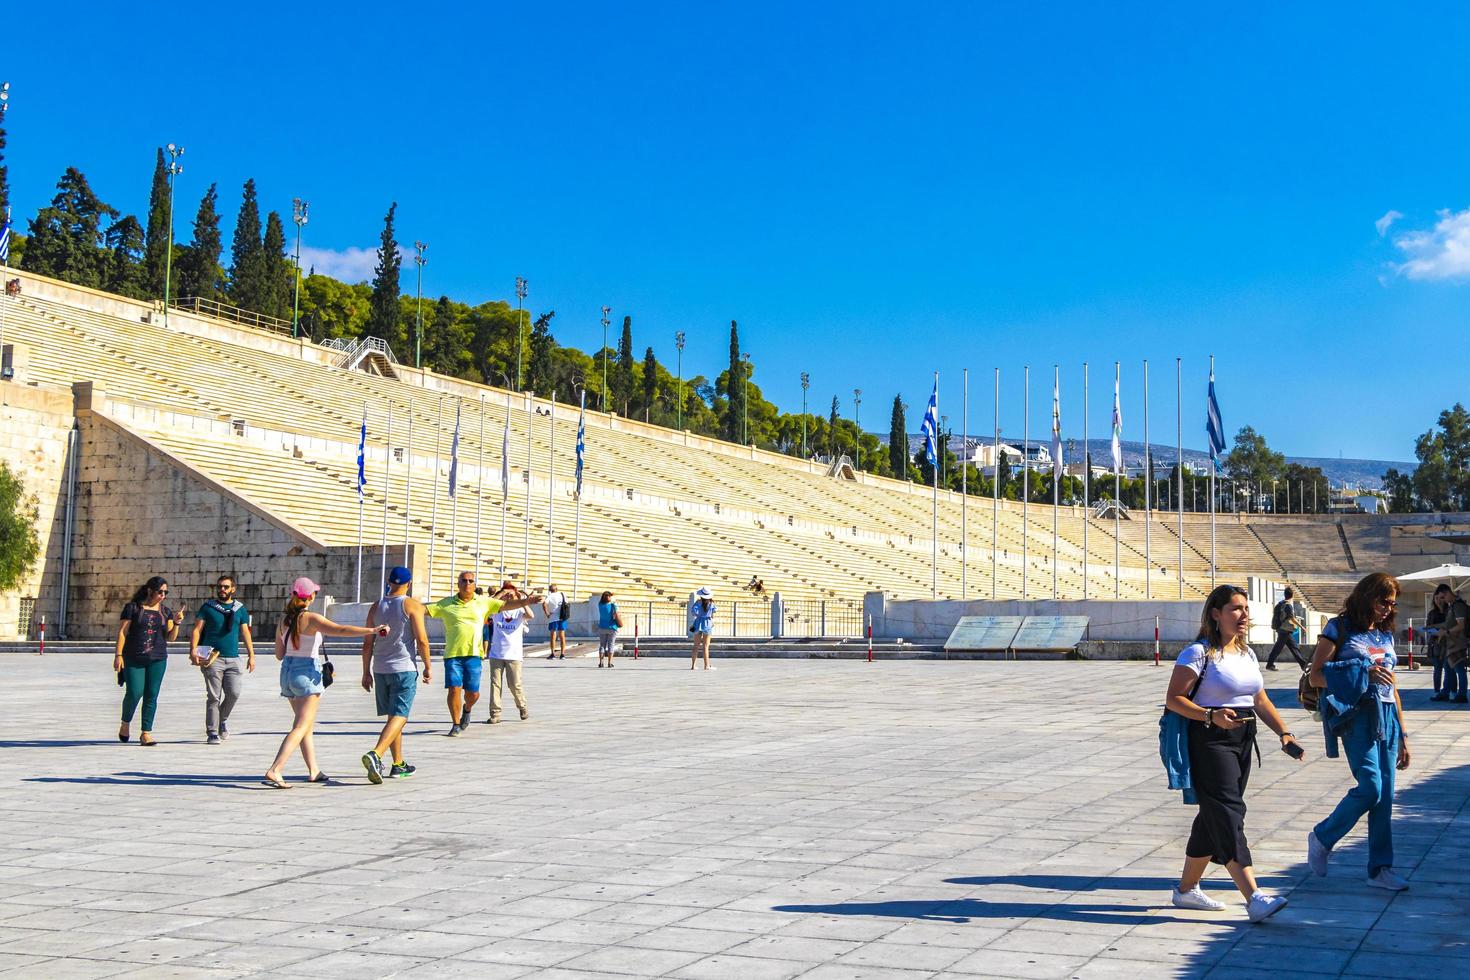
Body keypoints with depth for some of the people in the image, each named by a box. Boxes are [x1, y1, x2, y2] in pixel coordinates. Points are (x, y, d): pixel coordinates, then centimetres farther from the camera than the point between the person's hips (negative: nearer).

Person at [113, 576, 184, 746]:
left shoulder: (165, 612, 10)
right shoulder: (132, 608, -1)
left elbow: (170, 637, 9)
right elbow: (122, 632, -2)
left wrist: (176, 623, -8)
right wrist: (118, 655, -9)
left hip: (158, 659, 3)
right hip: (133, 659, -3)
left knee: (151, 696, 0)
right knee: (134, 693, -8)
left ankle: (146, 734, 4)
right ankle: (125, 723, 19)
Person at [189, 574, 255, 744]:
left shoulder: (240, 609, 14)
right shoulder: (208, 607, 6)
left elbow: (245, 633, 16)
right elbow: (197, 630, 2)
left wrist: (251, 655, 9)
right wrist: (193, 650, -13)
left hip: (233, 659, 2)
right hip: (212, 659, -2)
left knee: (234, 693, -8)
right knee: (213, 697, -4)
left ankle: (223, 719, 21)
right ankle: (212, 733, 3)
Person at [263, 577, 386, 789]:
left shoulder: (284, 620, 7)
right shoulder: (312, 619, -14)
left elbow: (279, 654, 11)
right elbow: (341, 630, -27)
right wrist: (372, 630, -26)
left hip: (287, 671, 8)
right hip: (307, 672, -8)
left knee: (307, 724, 19)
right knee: (300, 727, -6)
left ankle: (314, 771, 26)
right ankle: (273, 771, -18)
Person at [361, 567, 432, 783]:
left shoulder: (376, 607, 7)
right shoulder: (412, 605, -7)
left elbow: (367, 643, 7)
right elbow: (421, 639, -11)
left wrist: (366, 672, 13)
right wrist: (428, 666, -1)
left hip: (380, 669, 6)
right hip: (404, 668, -5)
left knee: (394, 716, 16)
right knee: (399, 716, -9)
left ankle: (399, 764, 22)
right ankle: (375, 754, -29)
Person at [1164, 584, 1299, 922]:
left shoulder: (1247, 653, 14)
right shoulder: (1199, 653, -10)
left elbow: (1261, 701, 18)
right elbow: (1173, 699, -12)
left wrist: (1284, 733, 5)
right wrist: (1211, 716, -25)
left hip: (1242, 741, 8)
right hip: (1210, 742, -8)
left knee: (1214, 816, 12)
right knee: (1228, 815, -13)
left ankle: (1186, 889, 24)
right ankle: (1255, 899, -19)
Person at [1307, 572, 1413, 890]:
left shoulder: (1385, 634, 17)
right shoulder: (1339, 629, -2)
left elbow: (1392, 687, 20)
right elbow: (1315, 676, -7)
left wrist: (1402, 736, 18)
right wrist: (1363, 674, -17)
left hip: (1386, 718, 6)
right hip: (1357, 716, -6)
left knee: (1385, 796, 3)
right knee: (1371, 788, -15)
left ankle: (1380, 868, 10)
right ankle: (1321, 838, 6)